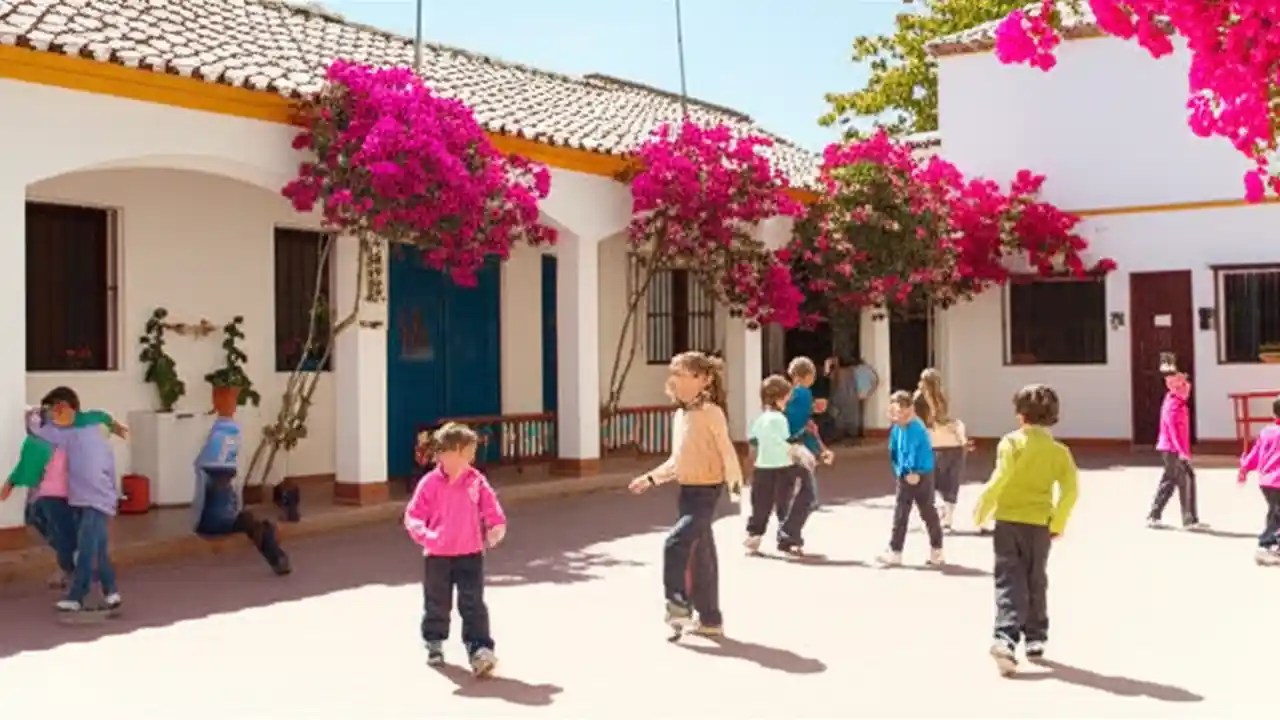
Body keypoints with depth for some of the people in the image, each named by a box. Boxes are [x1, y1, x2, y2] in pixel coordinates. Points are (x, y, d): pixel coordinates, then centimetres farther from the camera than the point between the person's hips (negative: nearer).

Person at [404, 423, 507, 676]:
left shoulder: (476, 480, -5)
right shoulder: (430, 483, -10)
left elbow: (490, 507, 0)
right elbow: (413, 516, -7)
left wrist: (496, 526, -19)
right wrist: (425, 535, -25)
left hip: (470, 554, 0)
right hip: (437, 555, 0)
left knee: (473, 605, -4)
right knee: (437, 604, 15)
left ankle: (480, 650, -4)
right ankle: (434, 645, 35)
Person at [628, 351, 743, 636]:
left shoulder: (711, 412, -14)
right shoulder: (680, 415, 11)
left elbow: (726, 451, -17)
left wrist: (735, 482, -27)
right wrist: (651, 478, 19)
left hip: (706, 492, -8)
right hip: (686, 491, 9)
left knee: (675, 543, -19)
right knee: (700, 557, 12)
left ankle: (679, 604, -5)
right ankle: (710, 619, 21)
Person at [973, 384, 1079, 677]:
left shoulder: (1011, 442, -9)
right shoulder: (1059, 450, 2)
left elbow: (999, 480, -18)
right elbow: (1070, 491, -4)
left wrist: (981, 512, -7)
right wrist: (1058, 523, 8)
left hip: (1008, 521, -3)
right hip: (1040, 524, 3)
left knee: (1009, 582, -2)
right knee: (1036, 582, 19)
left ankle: (1005, 638, -19)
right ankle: (1035, 638, 28)